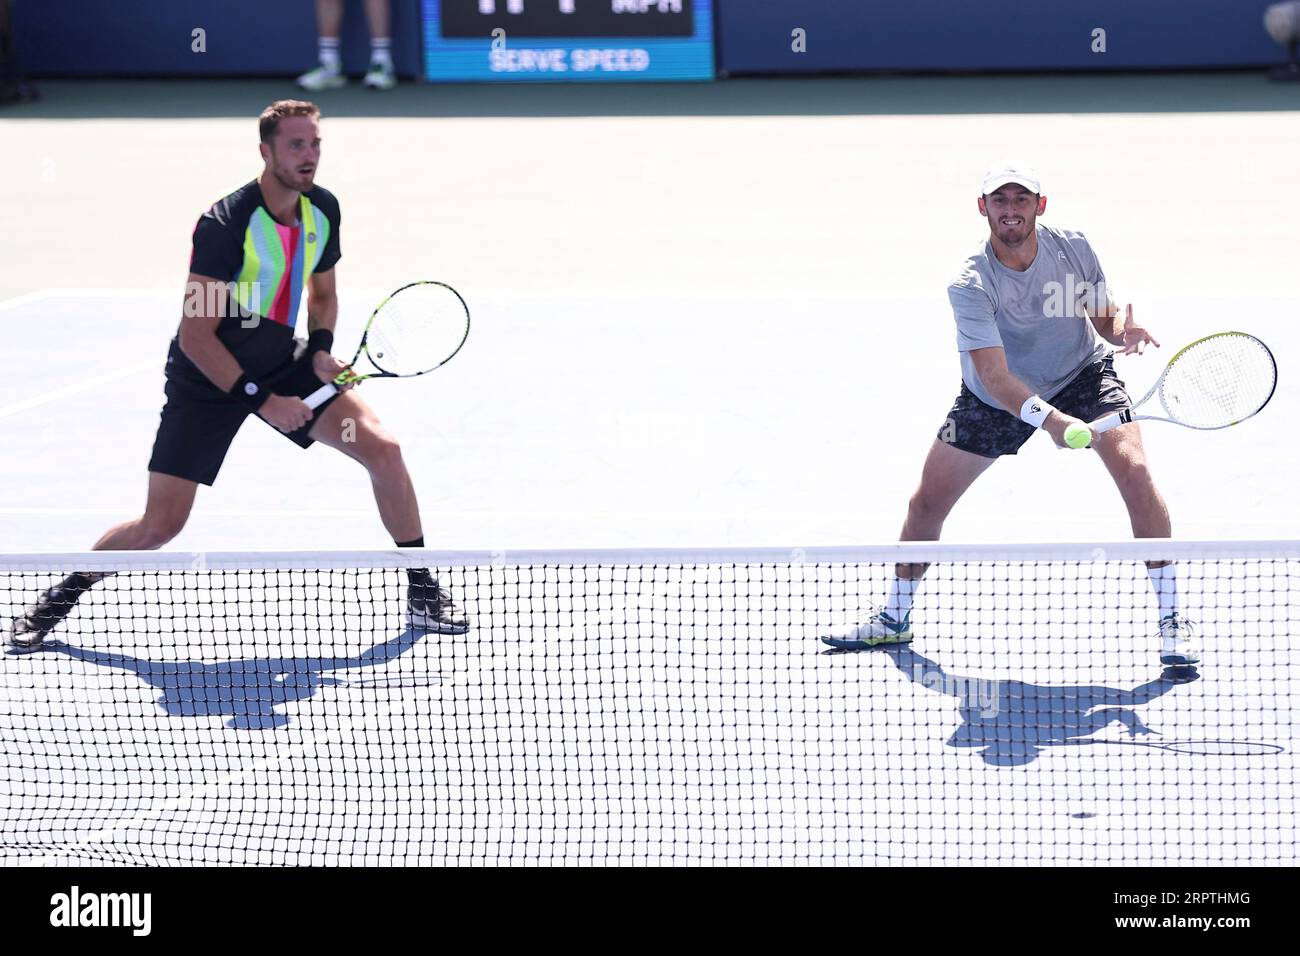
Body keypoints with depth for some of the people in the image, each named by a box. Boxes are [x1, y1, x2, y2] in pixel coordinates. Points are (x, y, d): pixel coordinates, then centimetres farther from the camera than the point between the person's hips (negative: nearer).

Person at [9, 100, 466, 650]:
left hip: (283, 365, 5)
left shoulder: (323, 209, -5)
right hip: (207, 379, -5)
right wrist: (261, 399, -25)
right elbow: (195, 336, -25)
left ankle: (421, 590, 3)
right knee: (159, 526, -6)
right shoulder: (225, 223, -25)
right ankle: (61, 595, 19)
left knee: (383, 449, -12)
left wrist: (320, 349, -5)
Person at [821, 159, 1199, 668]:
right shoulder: (970, 284, -29)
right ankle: (894, 617, 27)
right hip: (996, 397, -1)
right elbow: (994, 377, -36)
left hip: (1083, 375, 1)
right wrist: (1048, 418, -53)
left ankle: (1172, 619, -13)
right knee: (927, 501, 1)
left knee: (1134, 470, -23)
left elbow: (1104, 318, -4)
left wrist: (1124, 333, -29)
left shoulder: (1073, 248, -18)